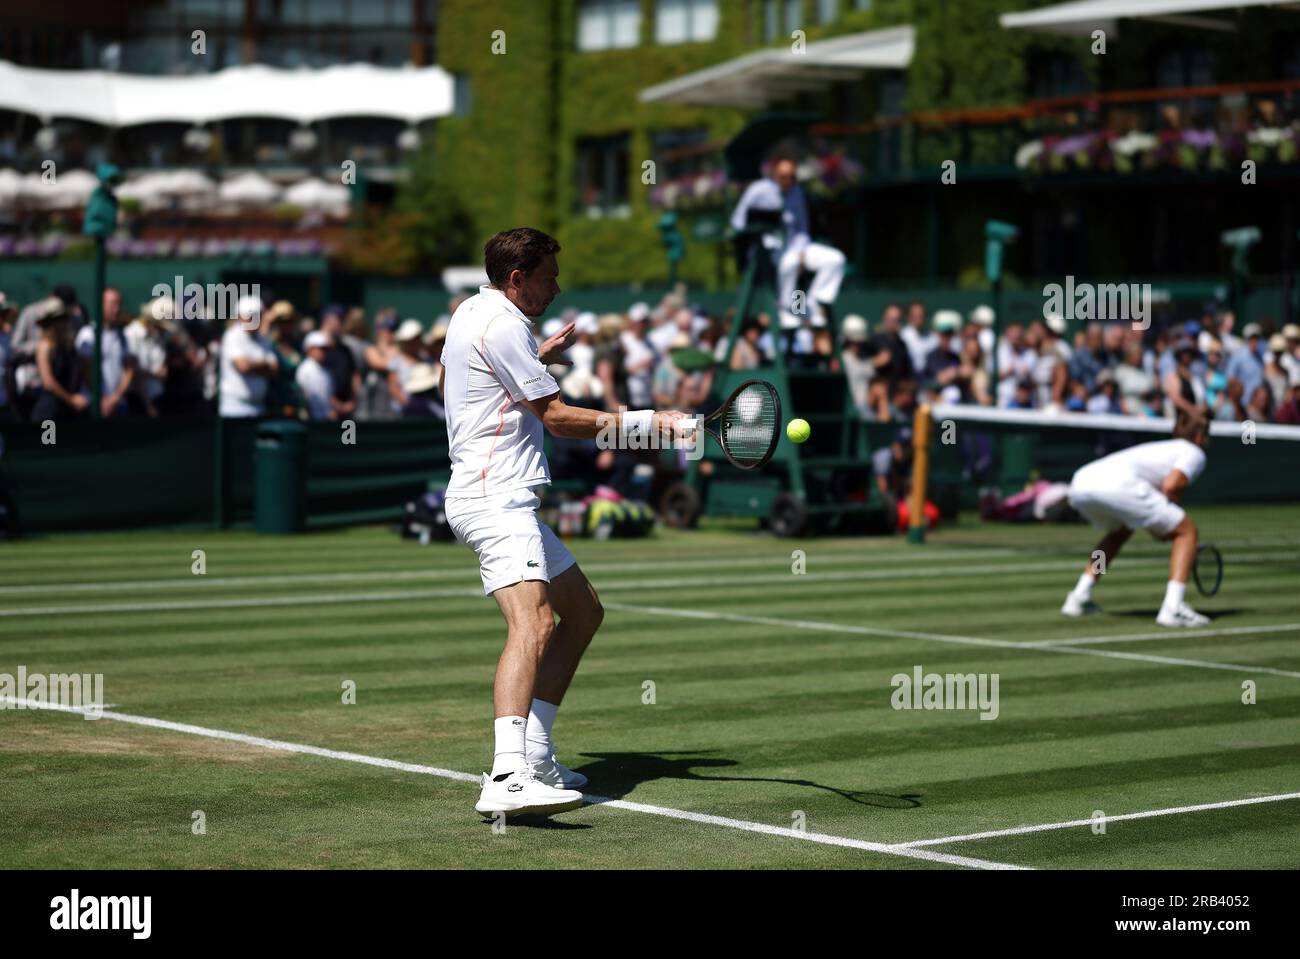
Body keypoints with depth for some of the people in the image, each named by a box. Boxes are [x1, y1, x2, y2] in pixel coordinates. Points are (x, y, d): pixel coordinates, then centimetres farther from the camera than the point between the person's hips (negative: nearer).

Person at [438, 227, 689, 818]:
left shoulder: (471, 312, 18)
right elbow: (557, 417, -13)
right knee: (533, 623, -28)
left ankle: (534, 755, 15)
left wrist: (537, 359, 34)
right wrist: (647, 422, -10)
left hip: (501, 499, 11)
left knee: (582, 612, 17)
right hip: (494, 499, -11)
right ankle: (507, 779, -44)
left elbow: (448, 380, 39)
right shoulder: (502, 325, -13)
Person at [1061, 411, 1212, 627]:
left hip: (1081, 482, 8)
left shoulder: (1161, 448, 38)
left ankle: (1079, 597, 31)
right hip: (1118, 485, -8)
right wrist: (1165, 527, 11)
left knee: (1119, 531, 38)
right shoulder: (1195, 453, 16)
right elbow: (1171, 485, -3)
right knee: (1187, 531, 7)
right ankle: (1173, 607, -8)